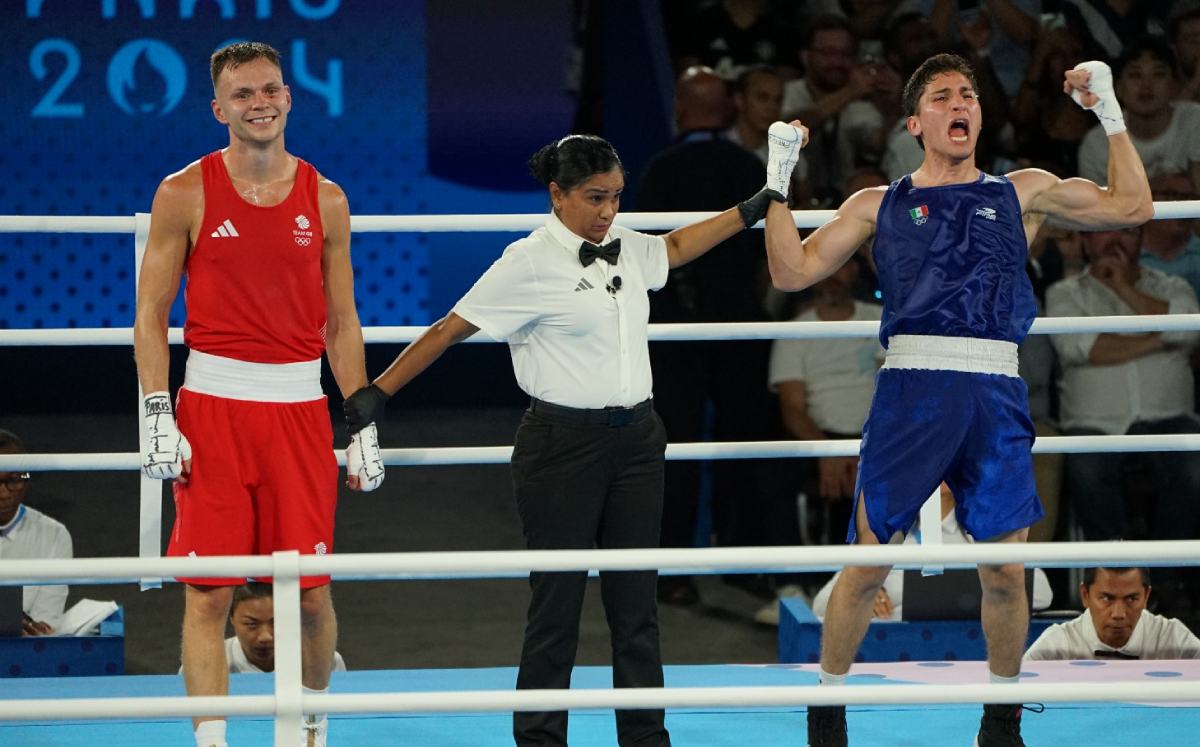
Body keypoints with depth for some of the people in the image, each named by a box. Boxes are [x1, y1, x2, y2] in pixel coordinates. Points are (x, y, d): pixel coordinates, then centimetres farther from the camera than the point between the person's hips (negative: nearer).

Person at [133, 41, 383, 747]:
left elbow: (342, 323, 12)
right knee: (208, 590, -4)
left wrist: (363, 428, 6)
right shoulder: (185, 194, 0)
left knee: (313, 590, 3)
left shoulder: (325, 201, 8)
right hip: (212, 404, -2)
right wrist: (158, 419, -7)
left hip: (300, 406, 2)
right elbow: (151, 313, 2)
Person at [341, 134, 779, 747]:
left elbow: (676, 247, 32)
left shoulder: (627, 250, 9)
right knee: (557, 604, -2)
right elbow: (450, 329, -6)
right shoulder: (530, 263, -10)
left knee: (636, 604, 7)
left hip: (635, 439, 6)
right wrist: (377, 394, -7)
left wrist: (752, 210, 31)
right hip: (563, 440, -6)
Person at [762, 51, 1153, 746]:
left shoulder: (1022, 193, 17)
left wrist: (1110, 112, 9)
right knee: (868, 563, -4)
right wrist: (779, 179, 5)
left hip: (996, 395, 1)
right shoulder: (880, 205, 15)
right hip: (911, 386, -1)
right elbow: (792, 271, 11)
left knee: (1006, 573, 2)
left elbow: (1131, 205, 12)